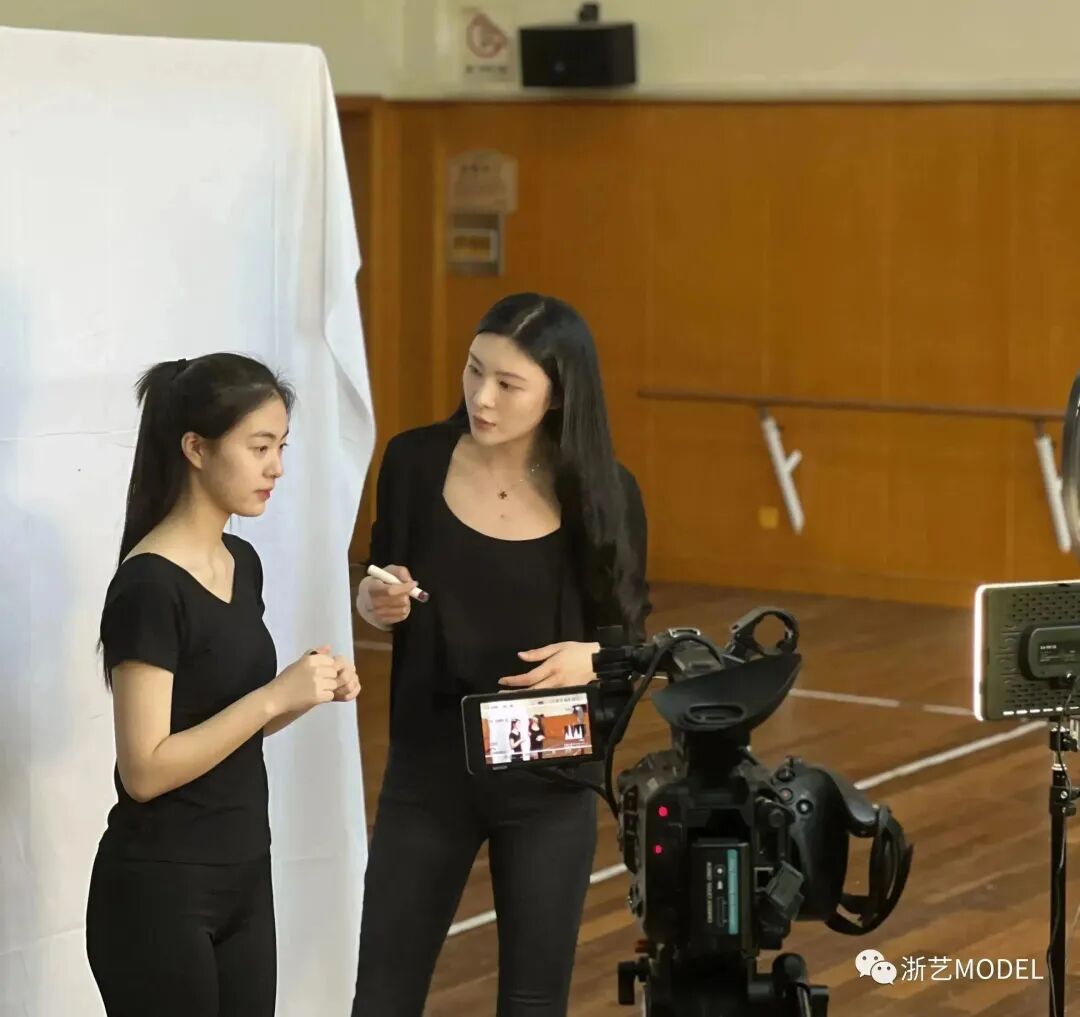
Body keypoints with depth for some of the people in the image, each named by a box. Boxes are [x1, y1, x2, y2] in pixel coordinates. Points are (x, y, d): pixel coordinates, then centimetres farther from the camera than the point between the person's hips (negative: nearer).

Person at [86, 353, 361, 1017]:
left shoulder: (243, 563, 8)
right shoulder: (148, 586, -19)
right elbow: (145, 769, -21)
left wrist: (308, 693, -1)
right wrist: (276, 695, -23)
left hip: (244, 878, 8)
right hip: (159, 894, -8)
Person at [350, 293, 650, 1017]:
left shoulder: (604, 492, -10)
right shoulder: (416, 462, -7)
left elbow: (630, 635, 1)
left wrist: (591, 656, -20)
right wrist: (376, 602, -15)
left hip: (549, 777, -1)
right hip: (429, 766, 1)